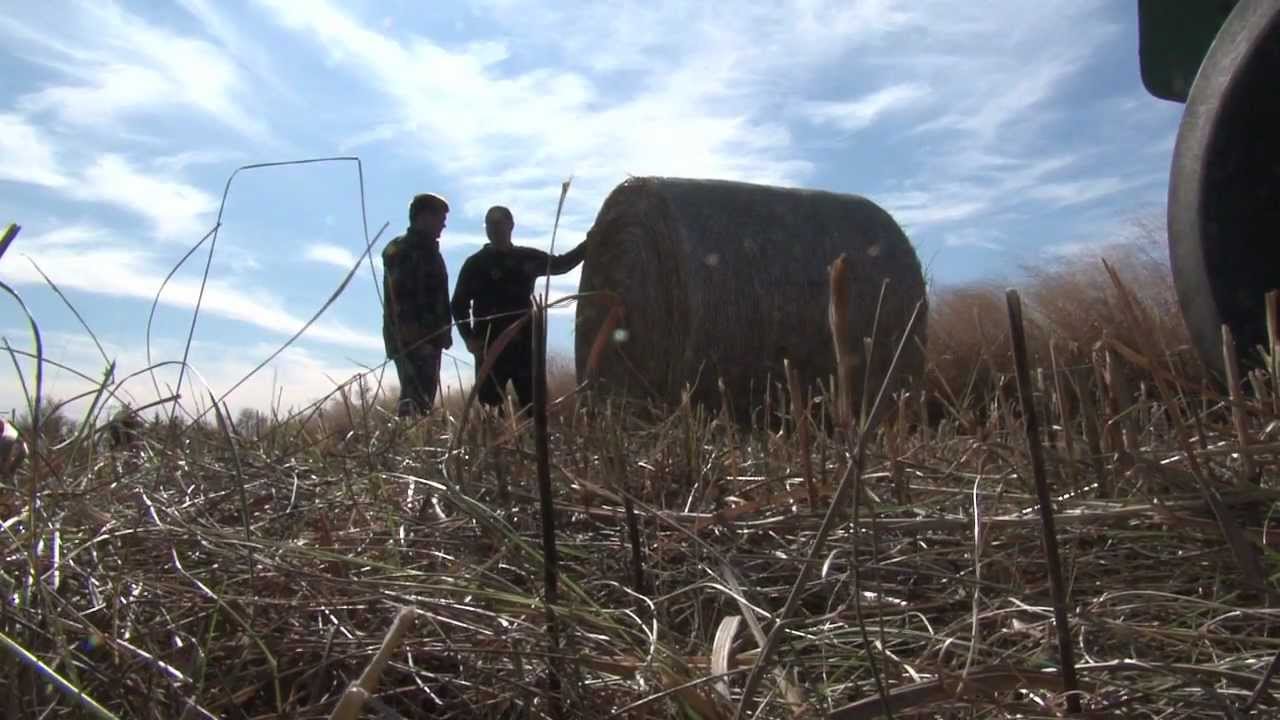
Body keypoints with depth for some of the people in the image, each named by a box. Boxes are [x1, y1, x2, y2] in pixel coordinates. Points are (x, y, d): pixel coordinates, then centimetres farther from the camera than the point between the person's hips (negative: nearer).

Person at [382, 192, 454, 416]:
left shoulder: (428, 251, 21)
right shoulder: (401, 251, -7)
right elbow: (399, 299, -17)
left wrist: (443, 334, 16)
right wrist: (413, 336, -23)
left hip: (428, 340, 9)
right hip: (410, 341, -9)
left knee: (424, 399, 6)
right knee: (415, 400, -15)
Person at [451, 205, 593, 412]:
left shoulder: (528, 258, 14)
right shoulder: (476, 263, 6)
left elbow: (561, 264, 26)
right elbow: (459, 304, 5)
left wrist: (587, 244, 13)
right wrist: (470, 338, -7)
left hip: (524, 344, 3)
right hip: (490, 345, -3)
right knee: (489, 407, -8)